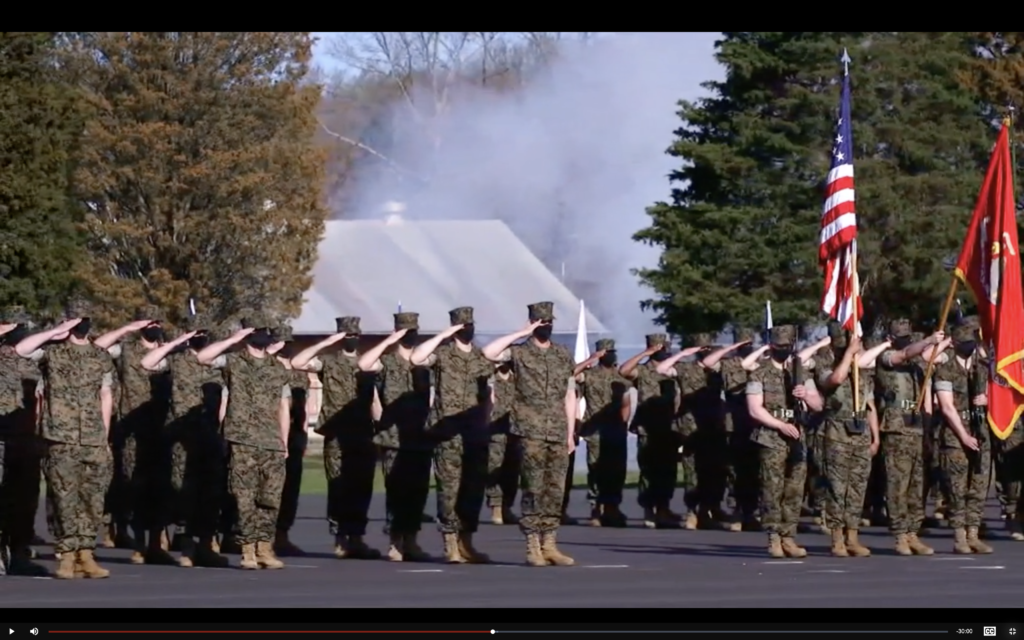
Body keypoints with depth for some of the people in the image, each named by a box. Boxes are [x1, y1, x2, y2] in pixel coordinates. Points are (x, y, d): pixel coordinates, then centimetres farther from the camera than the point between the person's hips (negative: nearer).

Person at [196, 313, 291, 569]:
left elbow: (284, 408, 16)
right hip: (242, 442, -4)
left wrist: (284, 442, 10)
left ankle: (265, 548, 10)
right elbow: (203, 357, -13)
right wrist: (233, 340, -12)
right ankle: (248, 549, 0)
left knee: (270, 499, 3)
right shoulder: (233, 361, 3)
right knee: (245, 499, -4)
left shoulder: (279, 369, 15)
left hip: (272, 444, 4)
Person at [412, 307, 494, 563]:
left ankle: (466, 542, 14)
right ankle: (450, 544, -3)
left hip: (477, 433, 5)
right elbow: (416, 358, -20)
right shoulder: (442, 353, -1)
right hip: (448, 432, -5)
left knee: (474, 487, 7)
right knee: (450, 488, -5)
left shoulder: (482, 358, 13)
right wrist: (443, 335, -17)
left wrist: (486, 421, 8)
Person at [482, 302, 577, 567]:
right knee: (534, 488, -5)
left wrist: (571, 433, 9)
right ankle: (533, 546, -2)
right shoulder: (519, 352, 1)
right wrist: (521, 334, -13)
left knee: (555, 490, 4)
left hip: (558, 434, 4)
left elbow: (570, 397, 14)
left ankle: (550, 544, 9)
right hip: (531, 432, -4)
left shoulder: (564, 355, 13)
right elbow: (489, 353, -18)